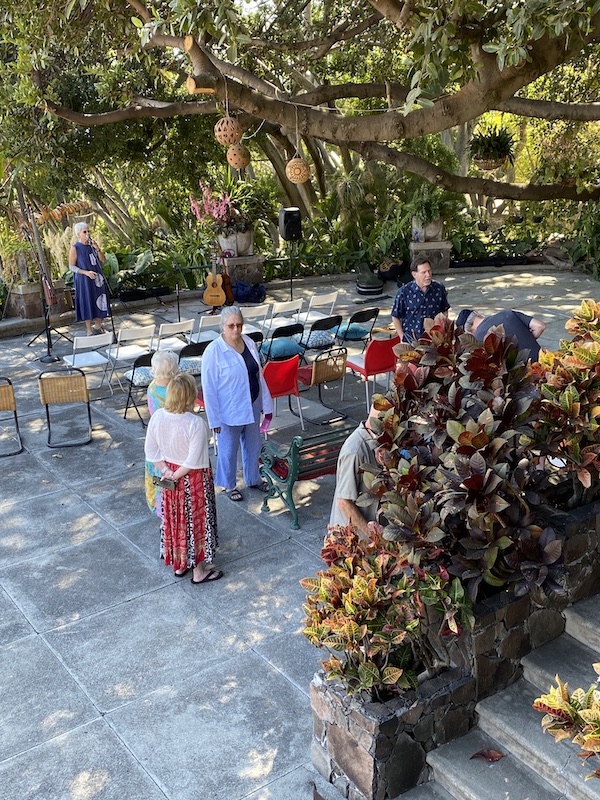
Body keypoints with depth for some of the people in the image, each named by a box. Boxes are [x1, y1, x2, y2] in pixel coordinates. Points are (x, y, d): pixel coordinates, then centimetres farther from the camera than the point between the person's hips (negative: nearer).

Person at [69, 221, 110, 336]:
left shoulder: (92, 245, 6)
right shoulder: (75, 248, -8)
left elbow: (103, 261, 4)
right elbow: (72, 266, -9)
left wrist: (98, 249, -12)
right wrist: (86, 272, -21)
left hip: (98, 278, 5)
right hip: (84, 280, -5)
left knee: (99, 301, 9)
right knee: (87, 303, 0)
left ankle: (98, 326, 24)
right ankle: (89, 330, 10)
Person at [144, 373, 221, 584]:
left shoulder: (157, 417, -11)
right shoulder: (196, 423, -28)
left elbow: (150, 450, -3)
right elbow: (194, 461, -25)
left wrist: (166, 470, -4)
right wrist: (176, 476, -12)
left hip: (170, 474, 6)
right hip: (193, 480, -5)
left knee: (175, 520, 21)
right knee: (196, 521, 11)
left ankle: (179, 564, 38)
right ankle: (199, 570, 26)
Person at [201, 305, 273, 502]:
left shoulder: (249, 343, -4)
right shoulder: (213, 352, -21)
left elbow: (259, 376, 6)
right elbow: (209, 388, -17)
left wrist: (266, 404, 8)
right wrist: (215, 419, -15)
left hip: (252, 407, 6)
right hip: (229, 412, -6)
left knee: (253, 446, 23)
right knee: (229, 450, 14)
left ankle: (253, 478, 46)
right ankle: (229, 485, 37)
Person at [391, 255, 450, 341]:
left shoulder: (439, 289, 5)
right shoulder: (404, 292, -4)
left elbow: (445, 311, 19)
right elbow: (395, 317, 5)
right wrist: (402, 337, -1)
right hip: (411, 340, -3)